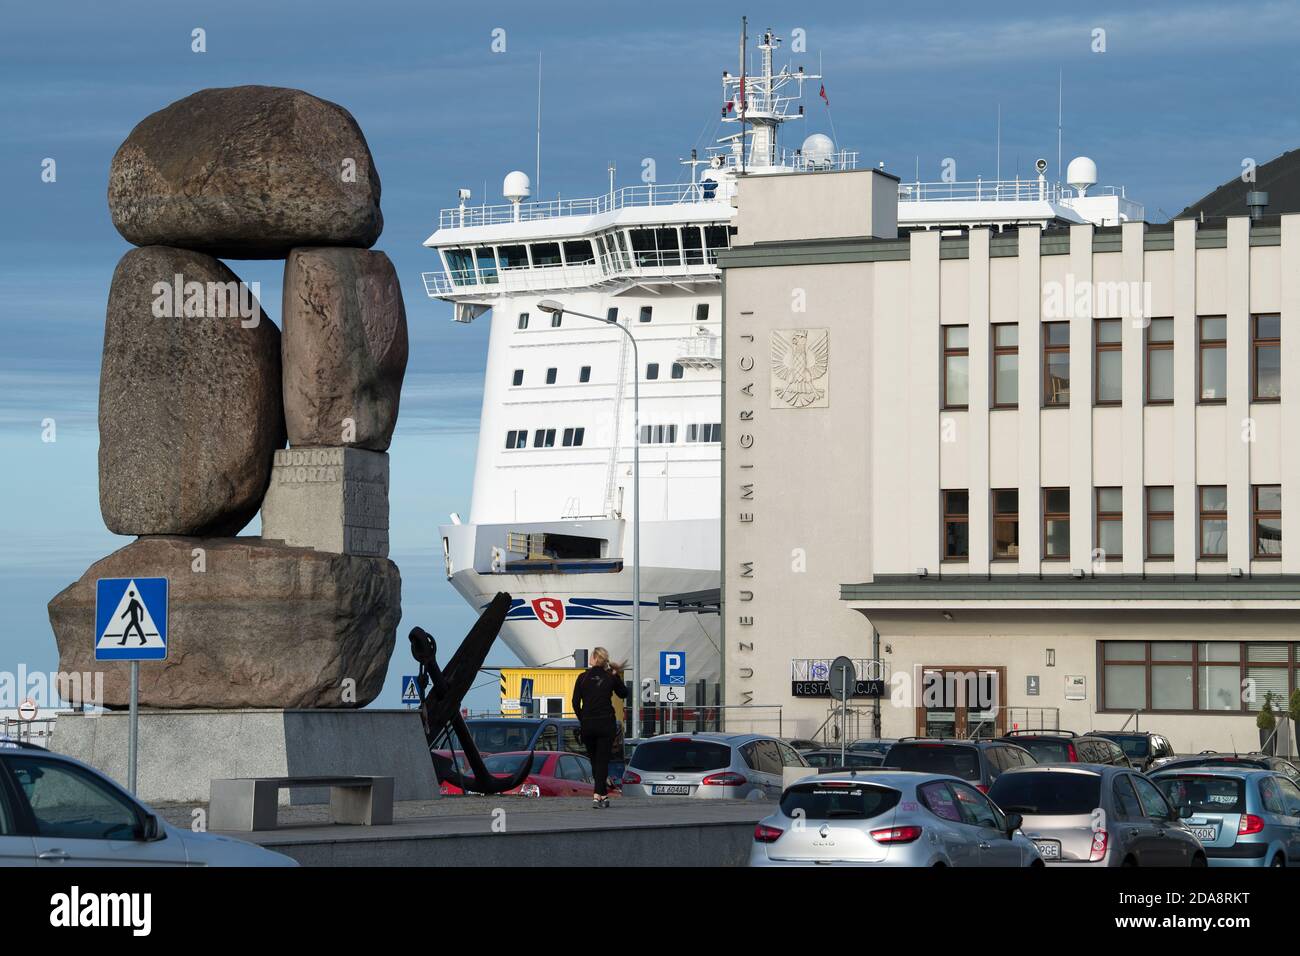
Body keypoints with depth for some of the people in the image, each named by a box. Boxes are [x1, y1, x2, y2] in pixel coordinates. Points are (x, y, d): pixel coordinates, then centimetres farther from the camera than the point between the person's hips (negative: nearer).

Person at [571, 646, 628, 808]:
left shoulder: (582, 678, -1)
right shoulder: (611, 678, -2)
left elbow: (575, 703, -2)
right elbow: (624, 694, 15)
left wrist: (582, 720, 10)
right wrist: (617, 676, 15)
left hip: (587, 724, 1)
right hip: (606, 723, -1)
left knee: (594, 760, 15)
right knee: (602, 760, 0)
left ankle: (604, 795, 20)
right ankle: (598, 795, -15)